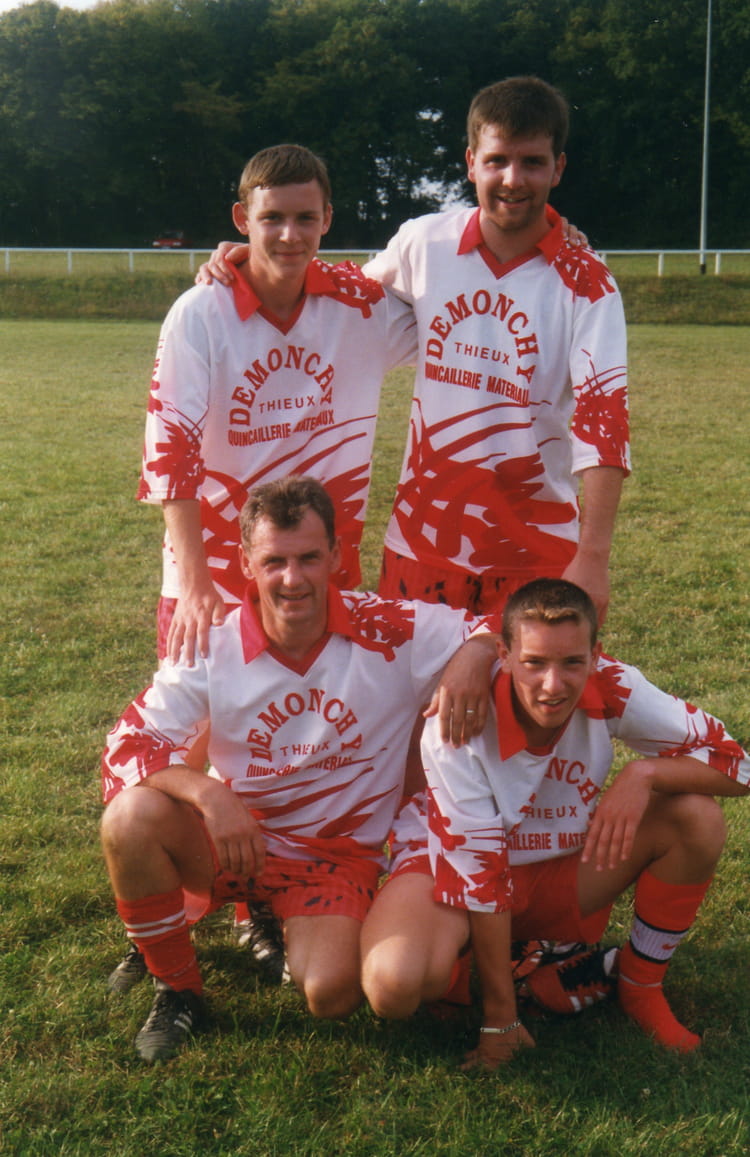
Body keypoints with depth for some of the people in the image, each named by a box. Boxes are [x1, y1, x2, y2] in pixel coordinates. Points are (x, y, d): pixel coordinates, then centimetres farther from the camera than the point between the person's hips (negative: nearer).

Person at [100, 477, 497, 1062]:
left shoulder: (390, 634, -13)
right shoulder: (213, 648, -11)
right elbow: (129, 746, -15)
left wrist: (476, 653, -31)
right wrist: (207, 793, -35)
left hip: (340, 854, -1)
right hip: (234, 840, 1)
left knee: (331, 995, -26)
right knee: (131, 817, -29)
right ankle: (177, 987, -2)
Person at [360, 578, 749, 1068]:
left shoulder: (612, 691, -20)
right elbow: (476, 867, -25)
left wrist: (643, 773, -36)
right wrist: (501, 1017, -21)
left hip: (564, 873, 4)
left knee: (697, 818, -20)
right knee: (393, 985, -35)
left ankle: (641, 988, 1)